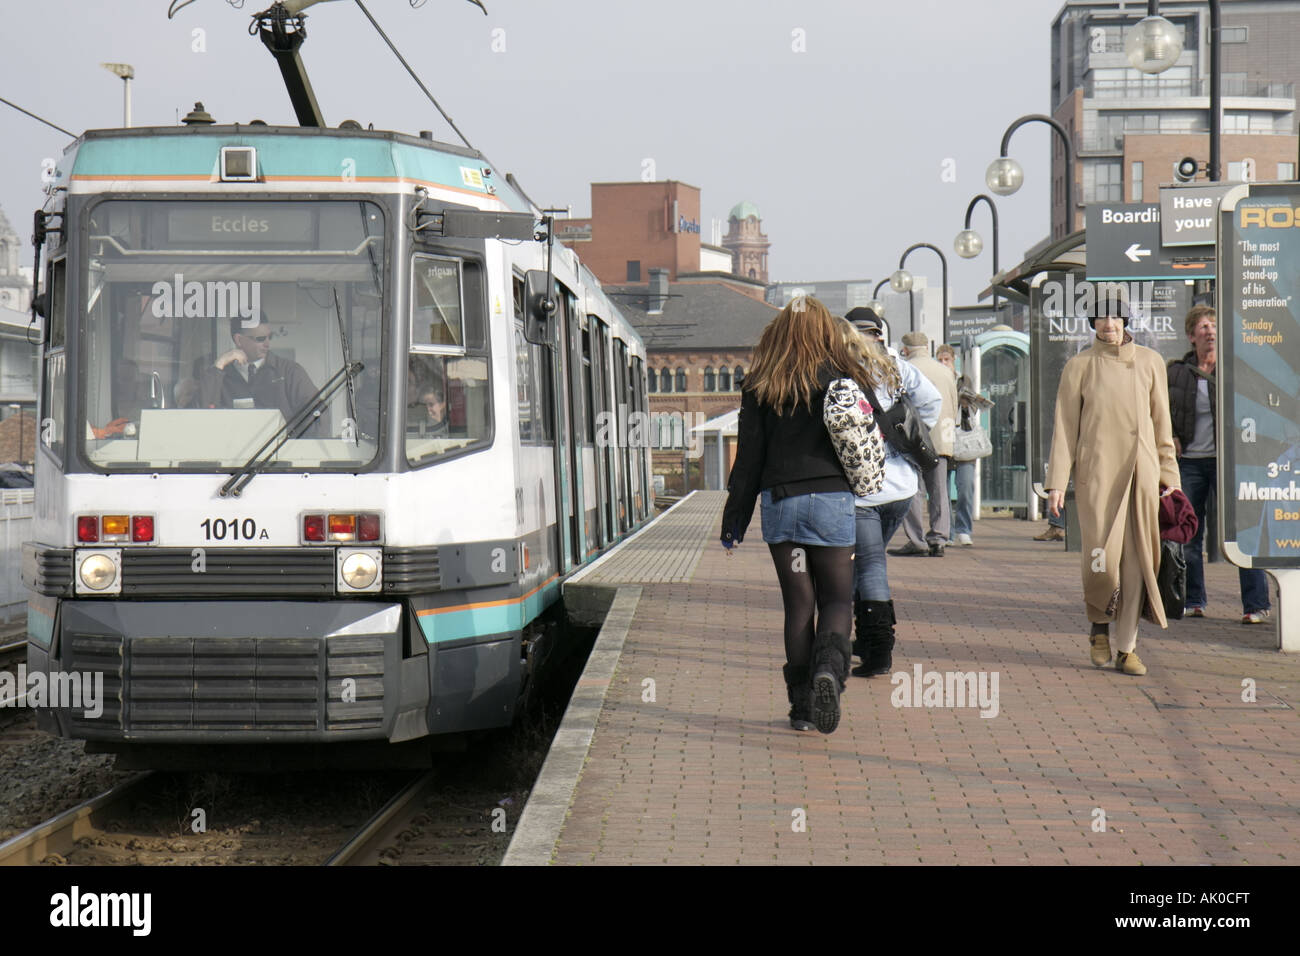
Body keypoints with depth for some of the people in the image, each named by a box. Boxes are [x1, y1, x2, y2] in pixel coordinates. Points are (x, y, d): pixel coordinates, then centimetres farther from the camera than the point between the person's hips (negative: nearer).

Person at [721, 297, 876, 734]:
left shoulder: (760, 386, 2)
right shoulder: (842, 377, 0)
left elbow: (749, 456, 3)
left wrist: (734, 521, 8)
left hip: (780, 503, 1)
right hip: (832, 500, -1)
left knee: (797, 604, 8)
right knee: (836, 598, 7)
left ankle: (802, 705, 7)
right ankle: (829, 665, -22)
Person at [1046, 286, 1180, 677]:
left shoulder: (1150, 362, 10)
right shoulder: (1079, 366, 3)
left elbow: (1161, 424, 14)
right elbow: (1064, 428, 2)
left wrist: (1169, 476, 10)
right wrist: (1056, 482, -5)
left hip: (1140, 472, 3)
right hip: (1097, 472, -2)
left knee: (1137, 560, 0)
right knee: (1103, 557, -10)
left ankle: (1127, 649, 6)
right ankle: (1100, 627, 18)